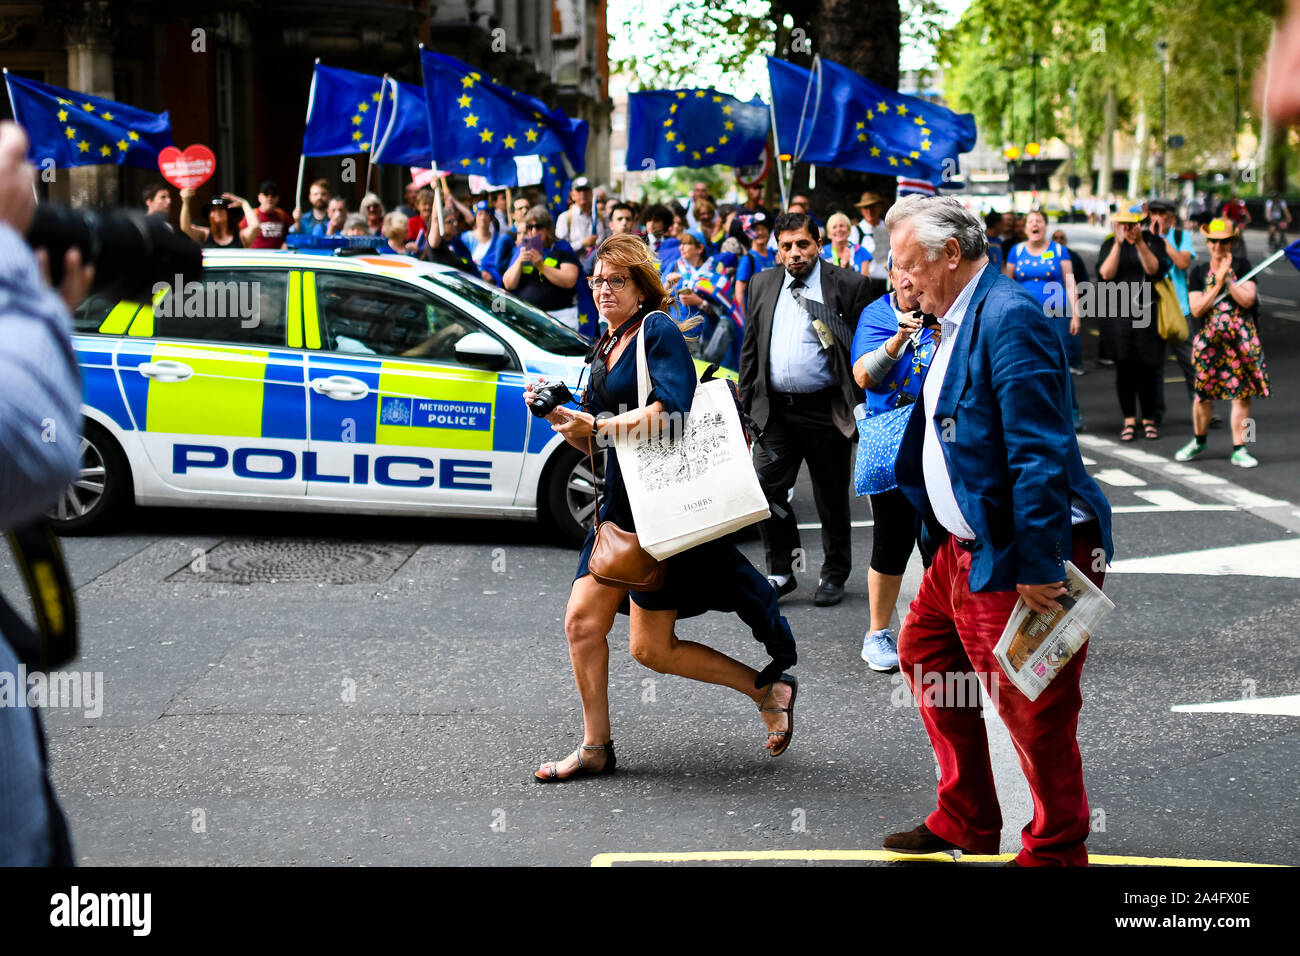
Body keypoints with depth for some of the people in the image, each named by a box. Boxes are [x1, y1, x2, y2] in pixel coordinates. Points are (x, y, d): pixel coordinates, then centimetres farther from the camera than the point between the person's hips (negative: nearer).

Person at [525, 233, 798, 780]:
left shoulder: (658, 330, -9)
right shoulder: (603, 351, 16)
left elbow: (673, 407, -24)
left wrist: (598, 425, -16)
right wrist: (559, 416, 1)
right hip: (619, 503, 8)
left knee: (650, 648, -5)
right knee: (582, 620, 2)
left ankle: (768, 690, 9)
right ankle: (595, 748, 12)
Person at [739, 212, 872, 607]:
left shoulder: (847, 285, -3)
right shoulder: (763, 285, 11)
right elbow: (750, 348, 15)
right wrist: (746, 404, 9)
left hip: (826, 411, -3)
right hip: (775, 409, 3)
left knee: (832, 499, 7)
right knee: (765, 488, -6)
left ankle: (834, 575, 23)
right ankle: (780, 571, 8)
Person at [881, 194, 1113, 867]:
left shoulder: (1009, 318, -21)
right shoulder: (961, 320, 12)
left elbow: (1041, 454, -25)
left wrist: (1040, 569, -26)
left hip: (1019, 557, -11)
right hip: (964, 548, 11)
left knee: (1031, 710, -1)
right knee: (923, 655, 21)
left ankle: (1054, 851, 16)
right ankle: (966, 823, 34)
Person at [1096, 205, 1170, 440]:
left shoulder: (1152, 241, 4)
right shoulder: (1109, 244, 7)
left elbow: (1154, 269, -9)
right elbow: (1106, 273, -7)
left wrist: (1140, 244, -18)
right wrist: (1118, 244, -14)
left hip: (1147, 312, -1)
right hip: (1117, 313, 1)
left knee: (1146, 367, -2)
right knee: (1124, 368, 1)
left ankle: (1149, 420, 10)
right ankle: (1129, 420, 8)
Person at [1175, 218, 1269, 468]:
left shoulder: (1241, 265, 2)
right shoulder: (1198, 272, 4)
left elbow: (1248, 299, -8)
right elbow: (1197, 309, -6)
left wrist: (1228, 279, -14)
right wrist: (1218, 283, -12)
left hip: (1241, 338, -1)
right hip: (1209, 339, 1)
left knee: (1242, 394, -1)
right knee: (1202, 394, 5)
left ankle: (1239, 450, 5)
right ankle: (1198, 442, 27)